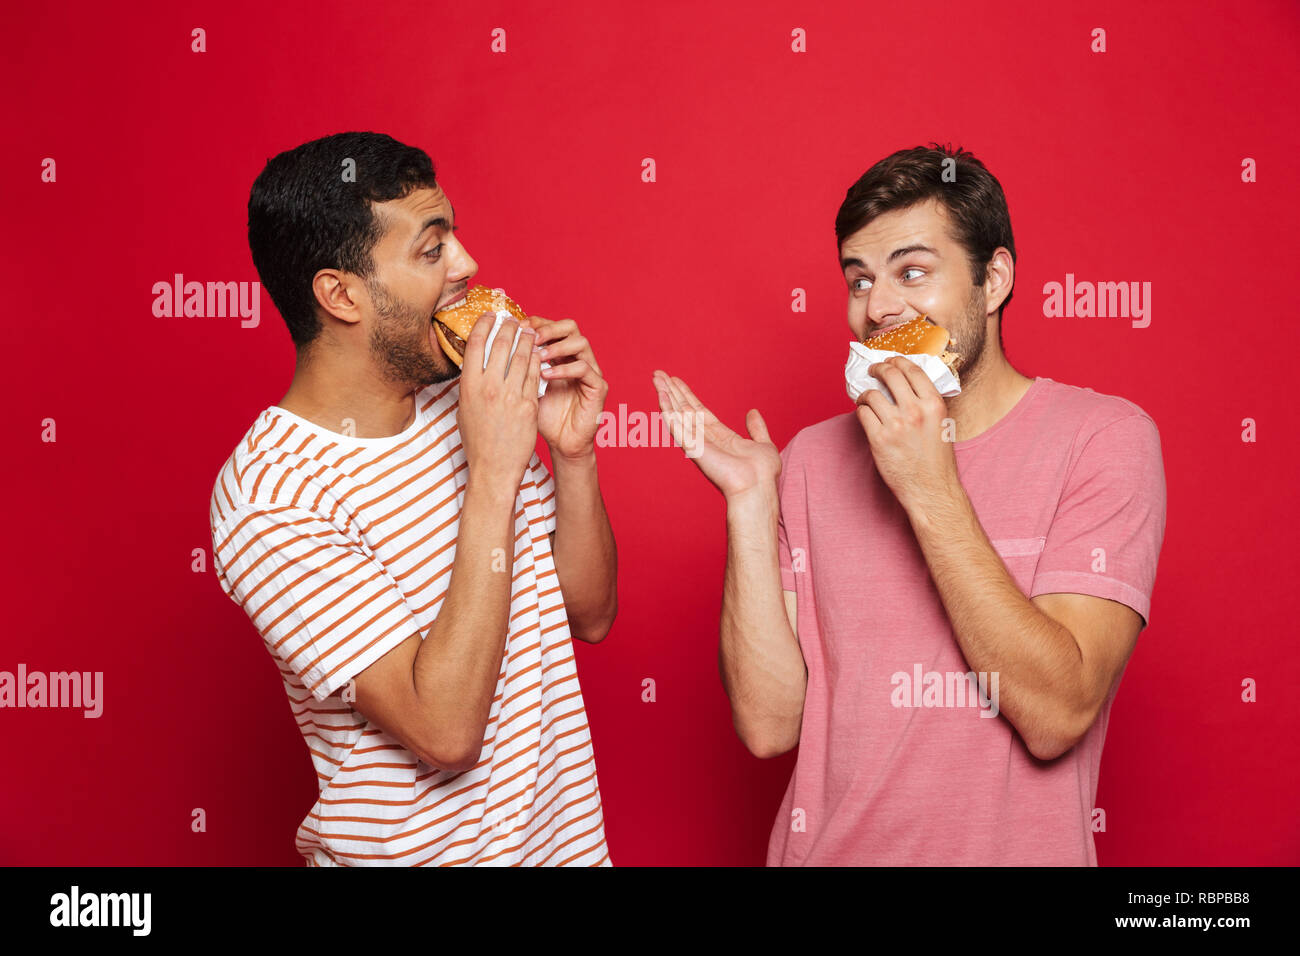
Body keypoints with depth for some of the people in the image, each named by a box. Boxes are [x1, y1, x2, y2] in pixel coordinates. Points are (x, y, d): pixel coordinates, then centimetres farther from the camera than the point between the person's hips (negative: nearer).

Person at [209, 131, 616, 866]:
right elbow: (444, 731, -28)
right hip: (420, 847, -6)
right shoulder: (270, 494, -22)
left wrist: (573, 454, -13)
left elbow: (590, 614, 2)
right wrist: (492, 476, -28)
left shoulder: (465, 403, -3)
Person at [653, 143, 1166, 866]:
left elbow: (1056, 715, -19)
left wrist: (932, 492, -22)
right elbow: (769, 725, -8)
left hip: (1017, 851, -2)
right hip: (828, 848, 2)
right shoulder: (814, 459, -2)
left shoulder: (1102, 435, -10)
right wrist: (749, 502, -14)